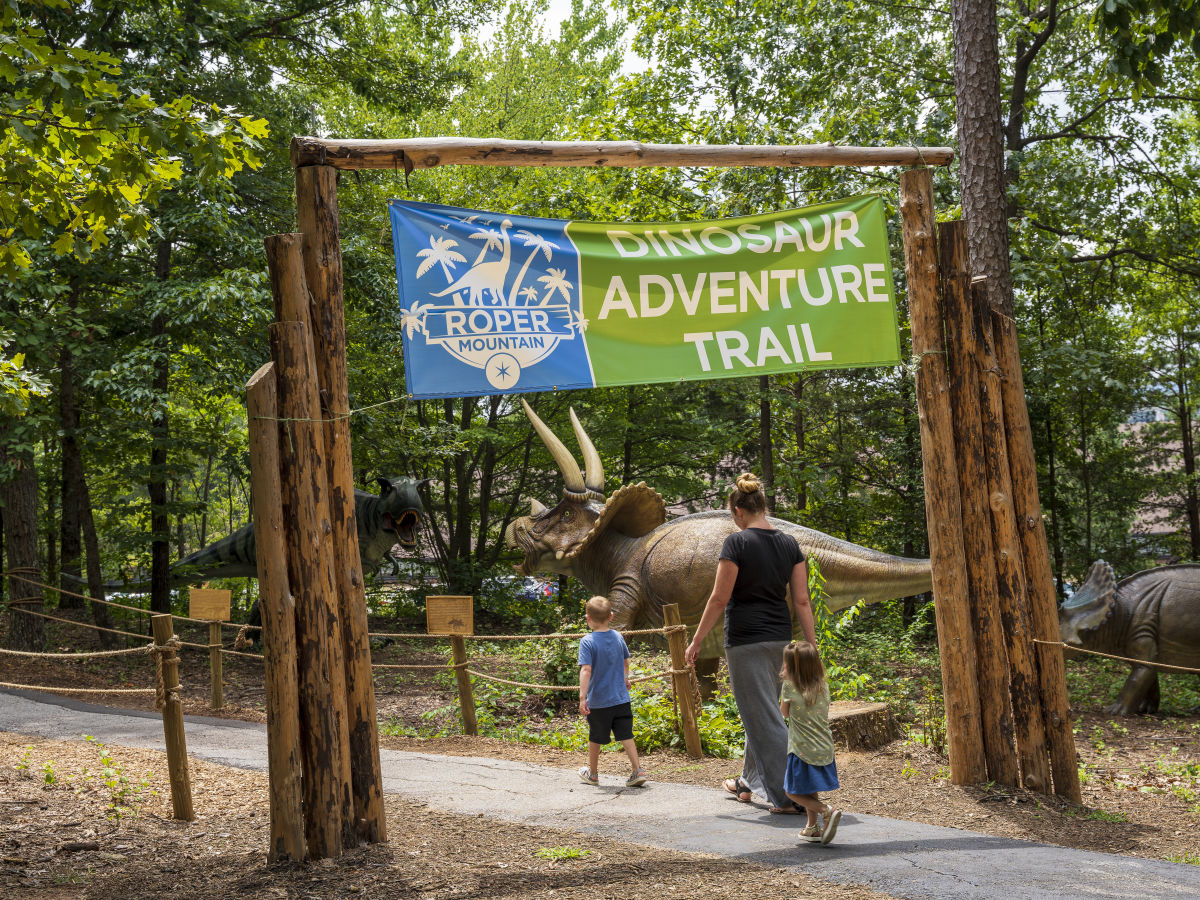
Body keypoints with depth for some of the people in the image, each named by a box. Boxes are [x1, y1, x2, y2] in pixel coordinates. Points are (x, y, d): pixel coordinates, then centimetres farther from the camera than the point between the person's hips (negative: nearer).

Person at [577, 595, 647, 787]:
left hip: (598, 701, -3)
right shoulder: (618, 638, 2)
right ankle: (638, 770, -5)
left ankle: (592, 773, 29)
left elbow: (586, 670, -24)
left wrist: (582, 697, -27)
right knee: (626, 735, 6)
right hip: (621, 699, 3)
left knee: (595, 739, 13)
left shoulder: (588, 642, -14)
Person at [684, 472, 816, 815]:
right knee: (759, 709, 21)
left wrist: (696, 641, -4)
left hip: (745, 639, -7)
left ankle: (791, 796, -5)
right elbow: (802, 600, 3)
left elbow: (719, 598, -13)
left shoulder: (737, 542, -13)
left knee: (764, 717, -3)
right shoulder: (789, 543, 4)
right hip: (780, 638, 7)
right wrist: (812, 647, 6)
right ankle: (749, 782, 36)